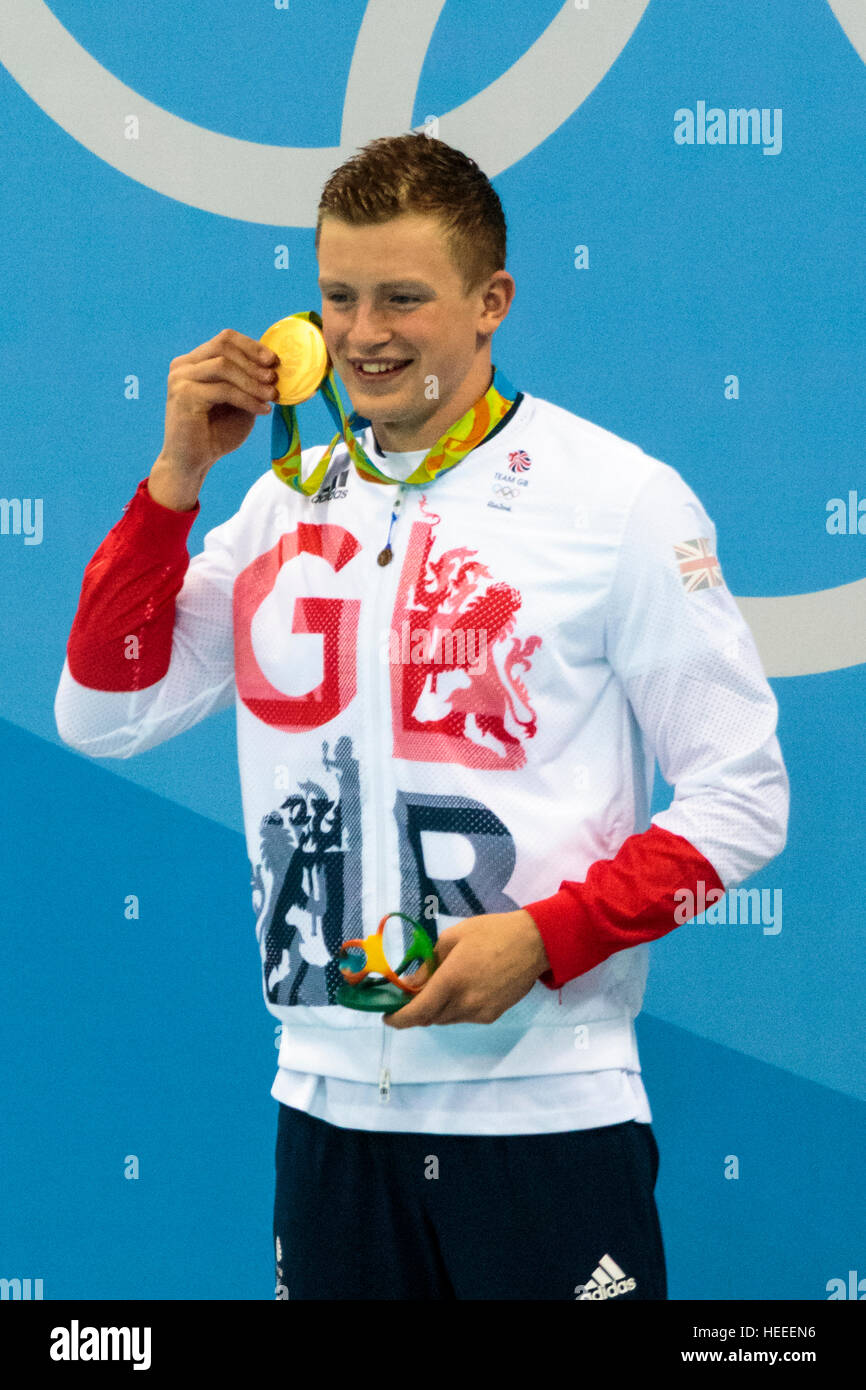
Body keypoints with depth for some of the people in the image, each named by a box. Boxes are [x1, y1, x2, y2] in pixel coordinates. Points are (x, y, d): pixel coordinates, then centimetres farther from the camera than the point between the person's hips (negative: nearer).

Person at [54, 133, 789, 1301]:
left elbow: (742, 799, -6)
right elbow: (103, 717, 8)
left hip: (544, 1113, -4)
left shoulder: (618, 498, -6)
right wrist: (177, 476, -1)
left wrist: (545, 938, -18)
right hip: (330, 1105, 5)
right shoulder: (286, 503, 10)